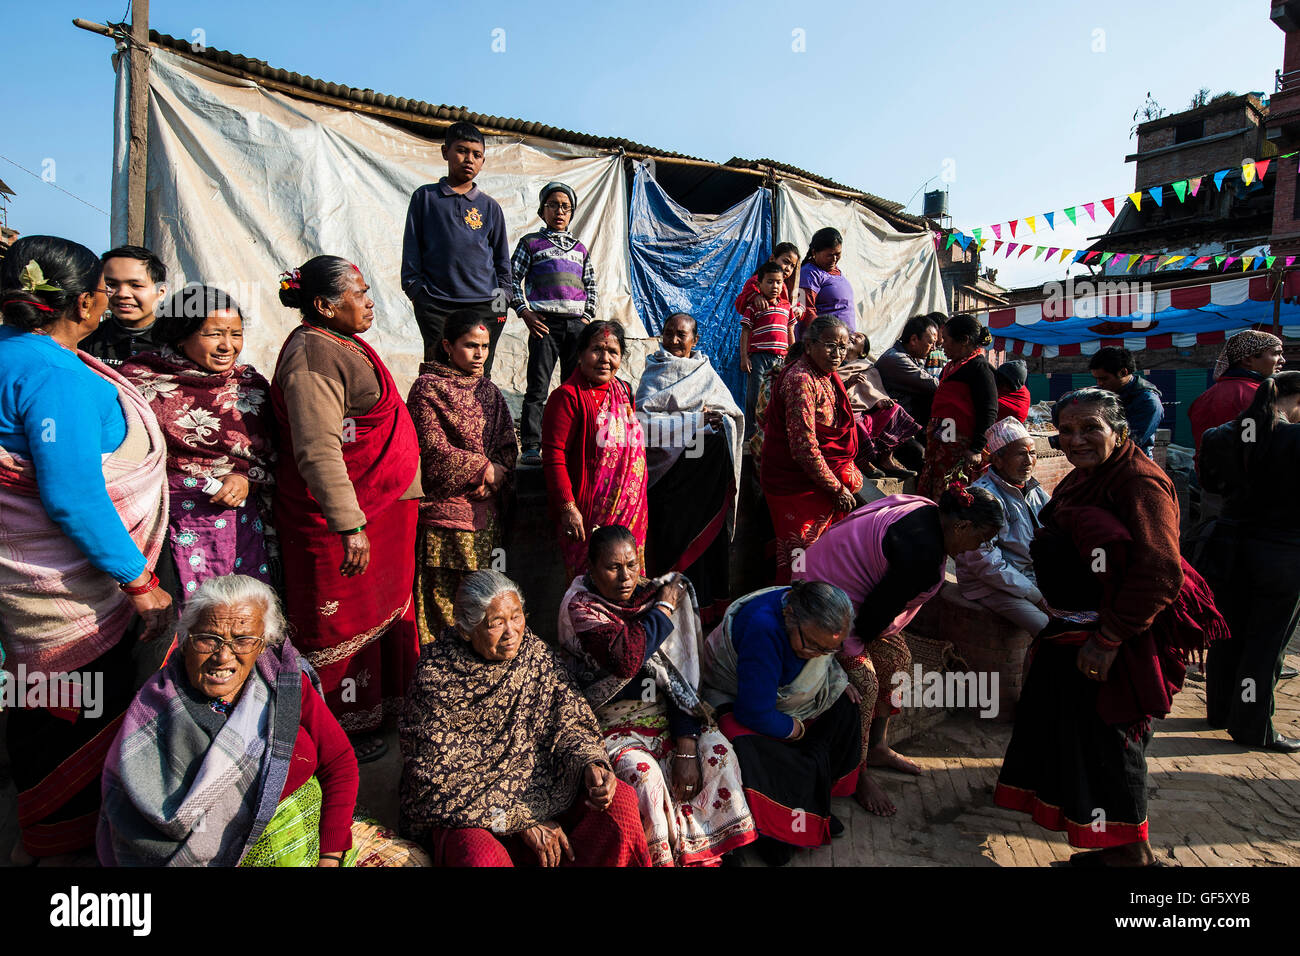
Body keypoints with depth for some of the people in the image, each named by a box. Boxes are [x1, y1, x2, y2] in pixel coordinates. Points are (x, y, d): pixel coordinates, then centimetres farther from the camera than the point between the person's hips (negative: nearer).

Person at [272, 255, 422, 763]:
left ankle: (371, 708, 38)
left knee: (377, 611, 21)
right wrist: (349, 526, -31)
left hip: (379, 509, 10)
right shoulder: (313, 355, -20)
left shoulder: (344, 345, 14)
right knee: (342, 624, 3)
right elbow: (317, 452, -28)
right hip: (342, 517, -10)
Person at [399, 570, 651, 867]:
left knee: (620, 799, -16)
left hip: (543, 792, 5)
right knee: (482, 856, -36)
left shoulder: (536, 654, -2)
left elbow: (569, 723, 2)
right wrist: (522, 820, -18)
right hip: (467, 815, -4)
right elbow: (440, 785, -14)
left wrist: (591, 764, -22)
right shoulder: (434, 678, -14)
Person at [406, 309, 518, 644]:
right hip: (443, 507, -5)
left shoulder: (489, 392, 16)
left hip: (485, 512, 5)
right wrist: (483, 469, -11)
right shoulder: (428, 388, -2)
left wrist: (496, 474, -9)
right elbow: (434, 449, -11)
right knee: (441, 596, -2)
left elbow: (508, 446, 11)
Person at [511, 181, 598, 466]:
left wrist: (587, 317, 8)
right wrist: (525, 312, -7)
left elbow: (591, 287, 22)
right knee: (538, 388, -6)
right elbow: (513, 279, 5)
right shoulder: (531, 243, 10)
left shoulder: (580, 248, 21)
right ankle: (531, 447, -5)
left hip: (577, 324, 4)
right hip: (545, 323, -3)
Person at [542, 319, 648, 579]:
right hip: (588, 513, -7)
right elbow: (553, 458, -15)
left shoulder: (624, 391, 12)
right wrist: (567, 507, -19)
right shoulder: (568, 396, -11)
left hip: (630, 509, 7)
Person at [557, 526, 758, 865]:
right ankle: (660, 857, -4)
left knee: (717, 750, -17)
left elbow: (679, 677, -4)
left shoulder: (650, 596, 0)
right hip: (609, 721, -4)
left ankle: (703, 852, 0)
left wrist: (686, 748, -13)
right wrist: (665, 607, -17)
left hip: (663, 714, 5)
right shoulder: (579, 607, -13)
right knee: (642, 773, -30)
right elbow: (628, 658, -31)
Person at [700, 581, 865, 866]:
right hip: (733, 700, -8)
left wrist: (838, 679, -3)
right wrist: (796, 729, -19)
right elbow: (755, 713, -37)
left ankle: (839, 785, 13)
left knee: (844, 705, -4)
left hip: (782, 691, 8)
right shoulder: (764, 628, -41)